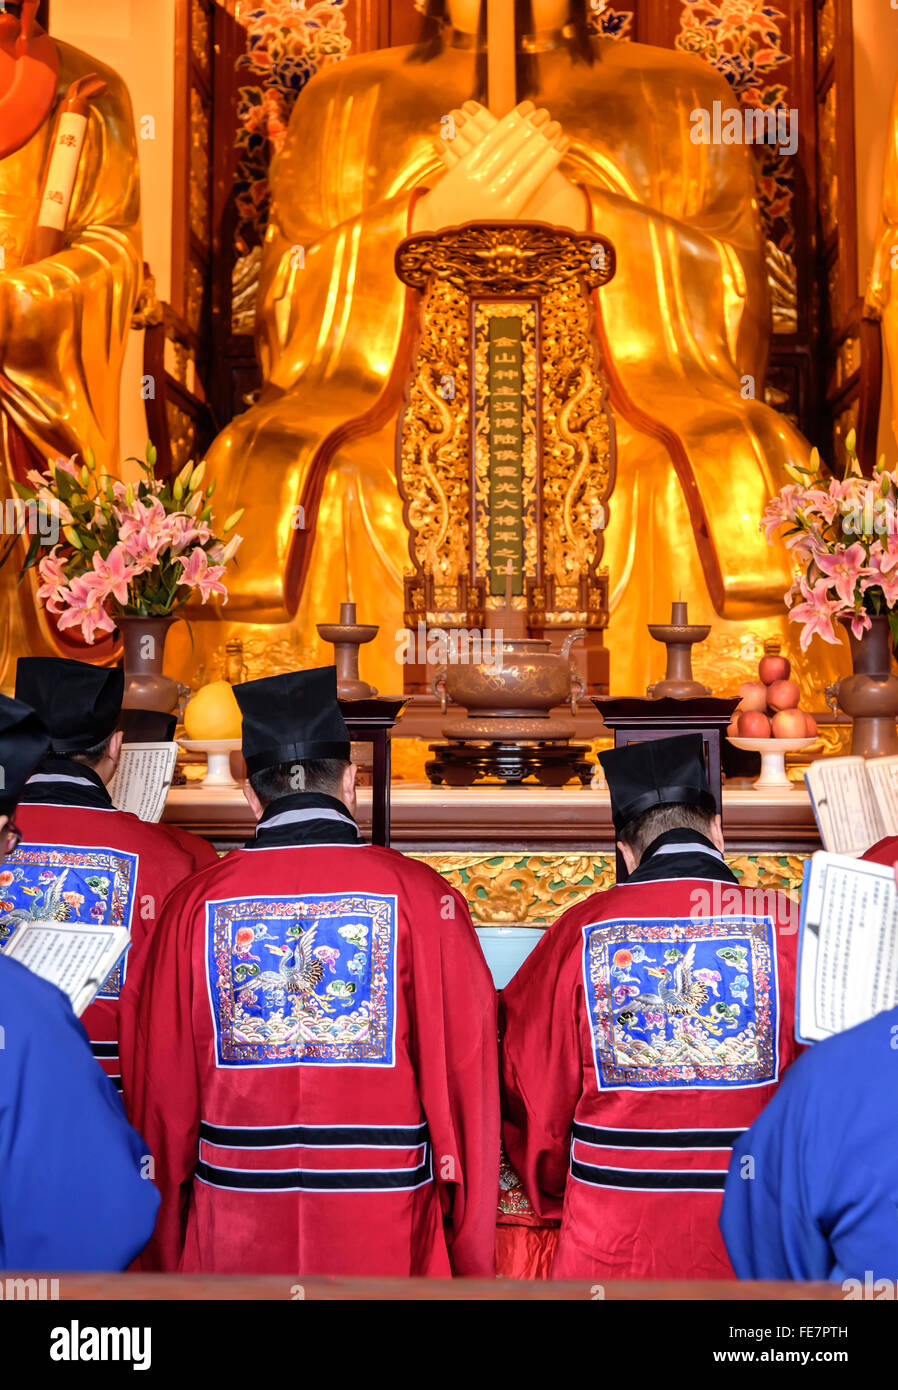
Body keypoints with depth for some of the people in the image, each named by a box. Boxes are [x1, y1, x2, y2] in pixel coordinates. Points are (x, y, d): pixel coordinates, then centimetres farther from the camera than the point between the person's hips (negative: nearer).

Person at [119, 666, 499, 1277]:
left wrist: (166, 1259, 14)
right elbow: (465, 1073, -8)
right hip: (386, 1233, -1)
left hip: (232, 1234, 2)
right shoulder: (421, 895, -10)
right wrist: (471, 1259, 3)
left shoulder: (195, 905, -5)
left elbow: (161, 1087, 1)